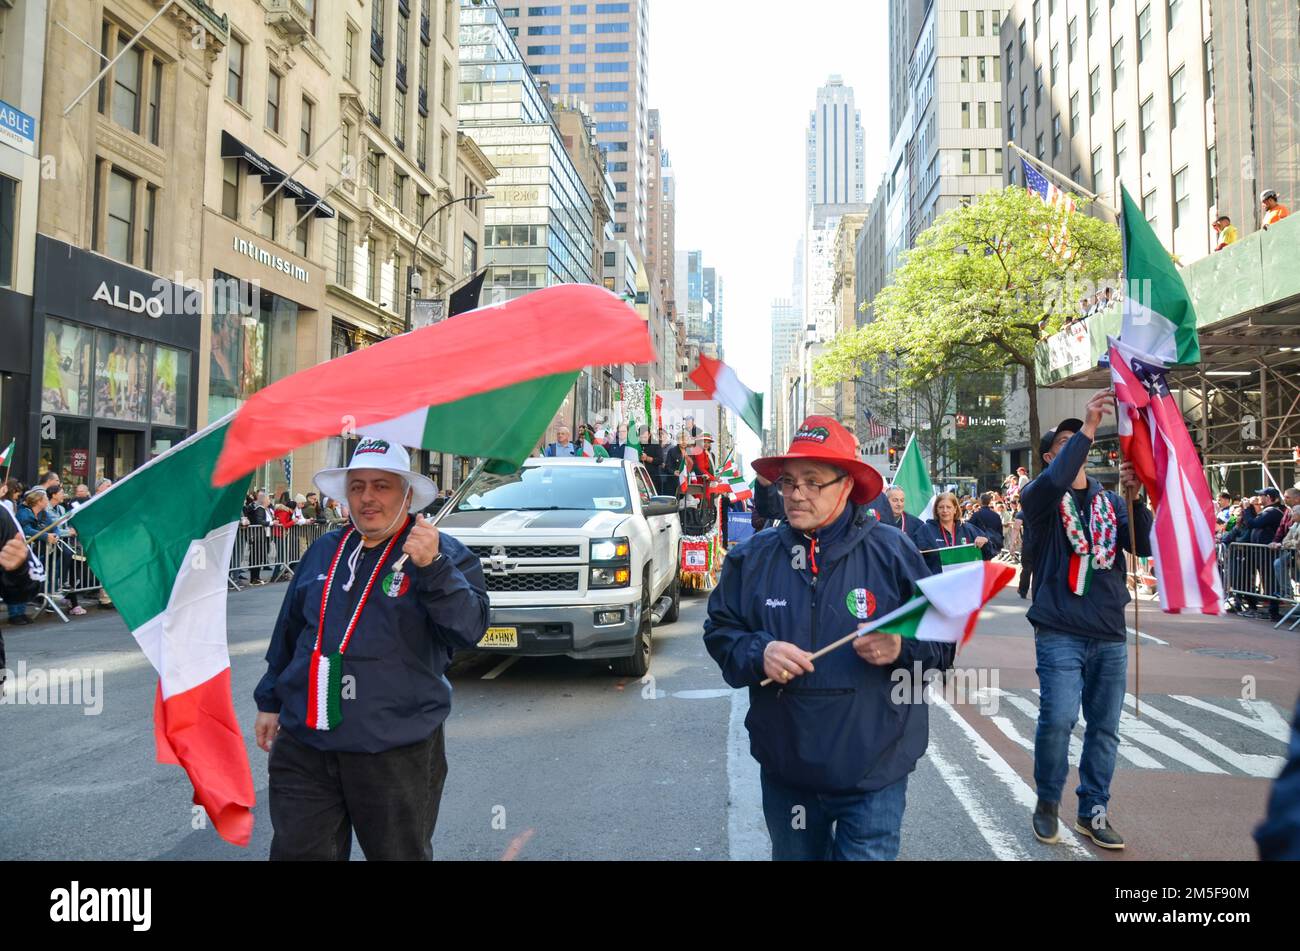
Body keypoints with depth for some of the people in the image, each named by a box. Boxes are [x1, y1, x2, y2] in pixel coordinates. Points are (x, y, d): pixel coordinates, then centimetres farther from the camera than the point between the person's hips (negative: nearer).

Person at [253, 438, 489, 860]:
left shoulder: (444, 554, -7)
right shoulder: (323, 551, 10)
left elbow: (470, 629, -21)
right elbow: (288, 632, 20)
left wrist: (433, 567, -33)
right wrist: (270, 701, 21)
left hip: (397, 752, -4)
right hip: (305, 747, 4)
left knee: (399, 853, 14)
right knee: (296, 851, 10)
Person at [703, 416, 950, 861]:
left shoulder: (892, 550, -6)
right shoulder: (753, 556, 0)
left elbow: (943, 637, -2)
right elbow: (720, 631, 5)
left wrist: (901, 646, -22)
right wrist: (757, 652, -15)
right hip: (785, 771, 3)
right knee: (794, 853, 22)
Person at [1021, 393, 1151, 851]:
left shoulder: (1109, 500, 12)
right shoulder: (1040, 496, 0)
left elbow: (1144, 546, -1)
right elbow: (1051, 482, -25)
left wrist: (1134, 499, -17)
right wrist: (1087, 428, -29)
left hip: (1110, 633, 5)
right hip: (1060, 632, -4)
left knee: (1105, 727, 8)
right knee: (1057, 719, -13)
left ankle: (1093, 810, 23)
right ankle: (1048, 802, 10)